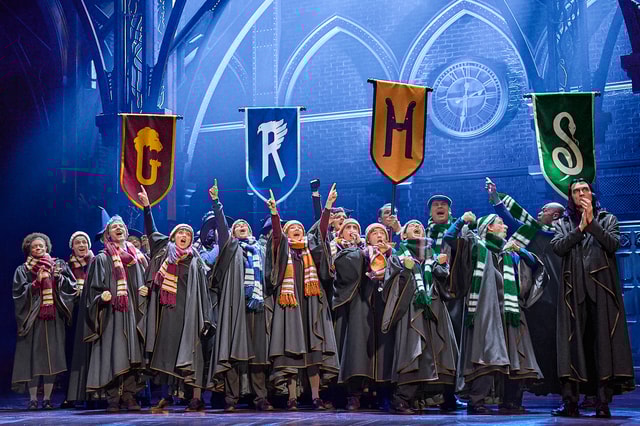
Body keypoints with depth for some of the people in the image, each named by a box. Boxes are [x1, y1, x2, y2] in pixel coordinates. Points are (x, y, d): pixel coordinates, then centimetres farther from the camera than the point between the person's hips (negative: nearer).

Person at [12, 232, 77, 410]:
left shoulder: (57, 267, 15)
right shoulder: (23, 270, 9)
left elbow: (70, 287, 8)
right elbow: (19, 292, -3)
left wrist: (58, 276, -7)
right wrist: (37, 281, -13)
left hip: (54, 318, 2)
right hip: (32, 318, -2)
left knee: (52, 356, -2)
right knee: (33, 357, -7)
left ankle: (47, 398, 3)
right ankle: (33, 398, -2)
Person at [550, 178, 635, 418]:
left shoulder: (607, 219, 15)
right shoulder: (563, 224, 18)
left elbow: (613, 244, -3)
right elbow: (558, 247, 0)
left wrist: (592, 222, -9)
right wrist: (580, 228, -5)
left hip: (601, 286, -1)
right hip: (574, 288, 1)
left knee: (603, 340, -9)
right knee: (573, 340, -7)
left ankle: (603, 402, -12)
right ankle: (570, 402, -11)